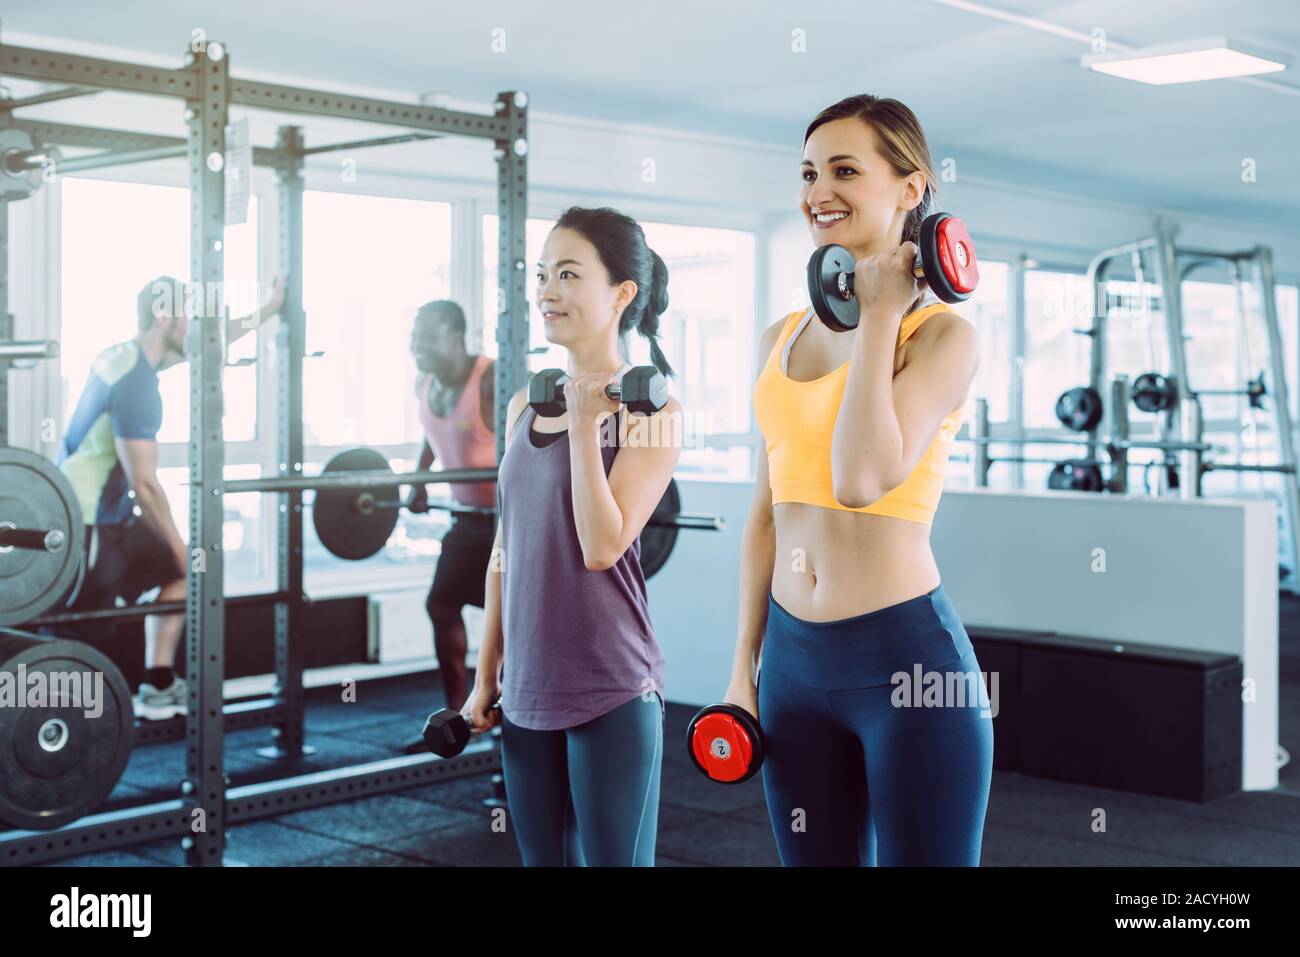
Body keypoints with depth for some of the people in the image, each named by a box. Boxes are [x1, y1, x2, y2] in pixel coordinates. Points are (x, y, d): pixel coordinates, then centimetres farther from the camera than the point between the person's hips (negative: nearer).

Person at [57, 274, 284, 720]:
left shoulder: (131, 355, 7)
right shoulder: (135, 380, -21)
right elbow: (144, 484, -21)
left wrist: (267, 310, 32)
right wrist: (178, 546, -9)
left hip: (105, 514, 11)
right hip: (85, 524, -11)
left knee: (177, 568, 20)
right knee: (67, 635, -12)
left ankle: (157, 688, 21)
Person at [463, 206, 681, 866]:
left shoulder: (650, 410, -9)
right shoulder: (524, 406, 9)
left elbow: (602, 546, -19)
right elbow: (506, 552, 13)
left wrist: (585, 422, -19)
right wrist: (486, 674, 14)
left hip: (612, 693, -6)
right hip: (526, 690, 6)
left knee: (612, 857, 2)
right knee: (540, 856, 14)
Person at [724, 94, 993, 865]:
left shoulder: (942, 333, -7)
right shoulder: (782, 337, 10)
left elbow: (863, 477, -23)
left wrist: (879, 317, -13)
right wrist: (744, 669, 14)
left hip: (909, 656, -6)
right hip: (795, 658, 6)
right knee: (814, 857, 15)